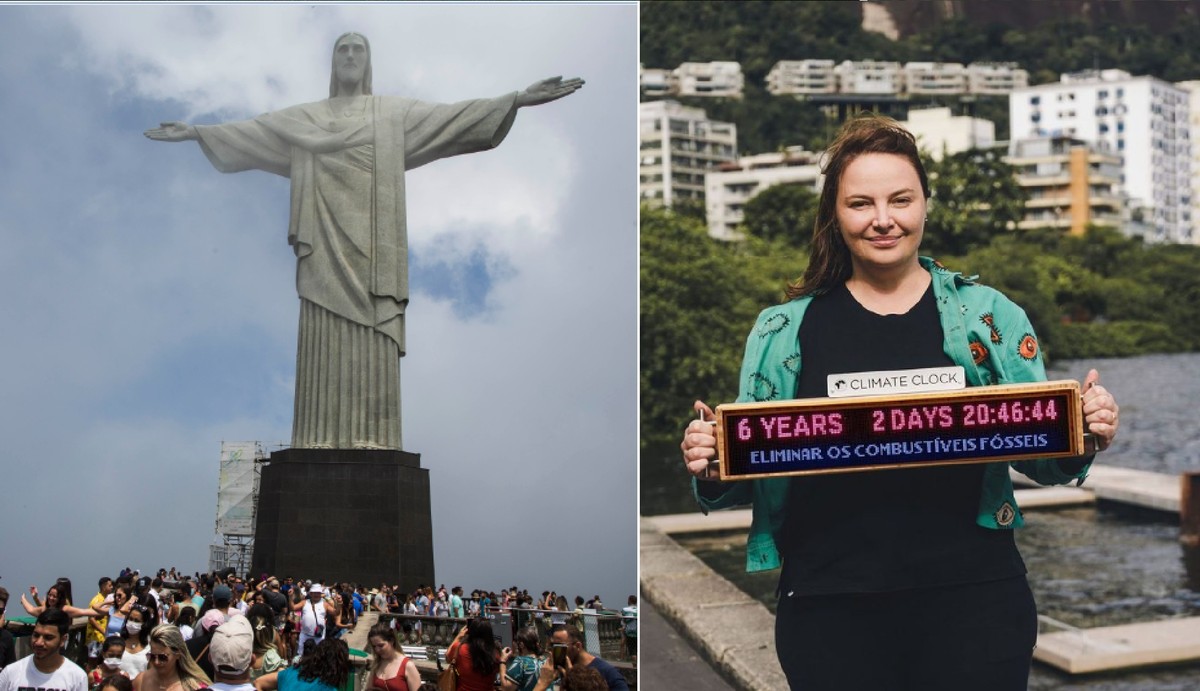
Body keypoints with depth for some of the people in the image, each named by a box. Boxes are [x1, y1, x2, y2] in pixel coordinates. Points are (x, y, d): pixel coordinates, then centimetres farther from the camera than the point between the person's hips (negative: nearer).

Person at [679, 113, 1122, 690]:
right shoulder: (784, 332, 7)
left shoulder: (990, 317, 7)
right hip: (830, 607, 1)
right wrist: (710, 472, -10)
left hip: (973, 598, 0)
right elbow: (750, 471, 11)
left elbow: (1043, 460, 11)